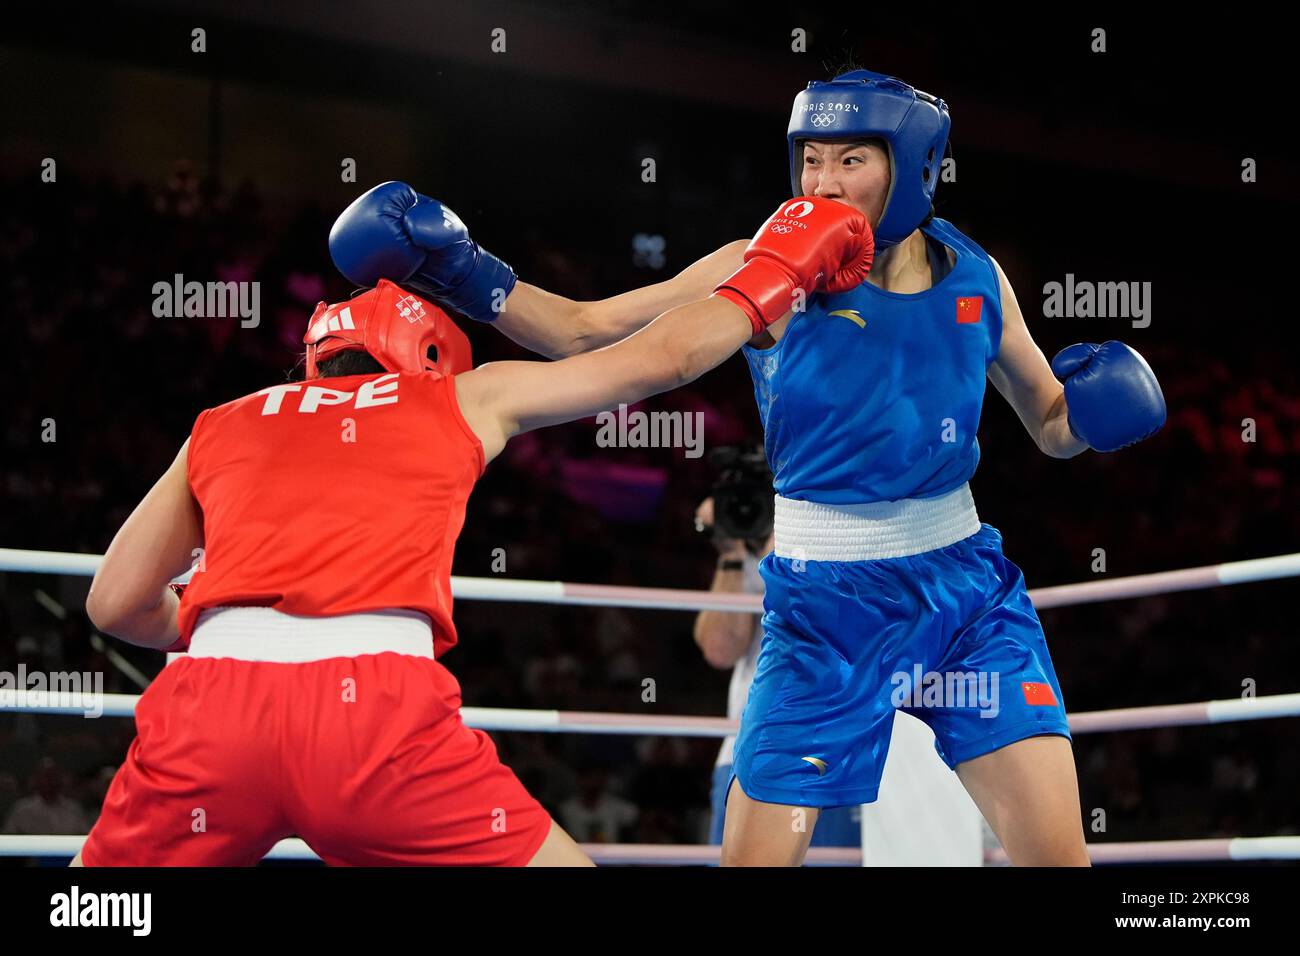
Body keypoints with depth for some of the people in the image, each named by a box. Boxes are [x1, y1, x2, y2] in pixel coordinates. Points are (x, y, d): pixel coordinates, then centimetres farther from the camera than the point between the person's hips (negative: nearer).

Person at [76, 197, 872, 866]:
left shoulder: (220, 428, 27)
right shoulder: (467, 399, 24)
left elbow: (116, 603, 26)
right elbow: (659, 359, 31)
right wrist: (774, 271, 47)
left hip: (211, 698, 2)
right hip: (376, 705, -2)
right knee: (558, 854, 16)